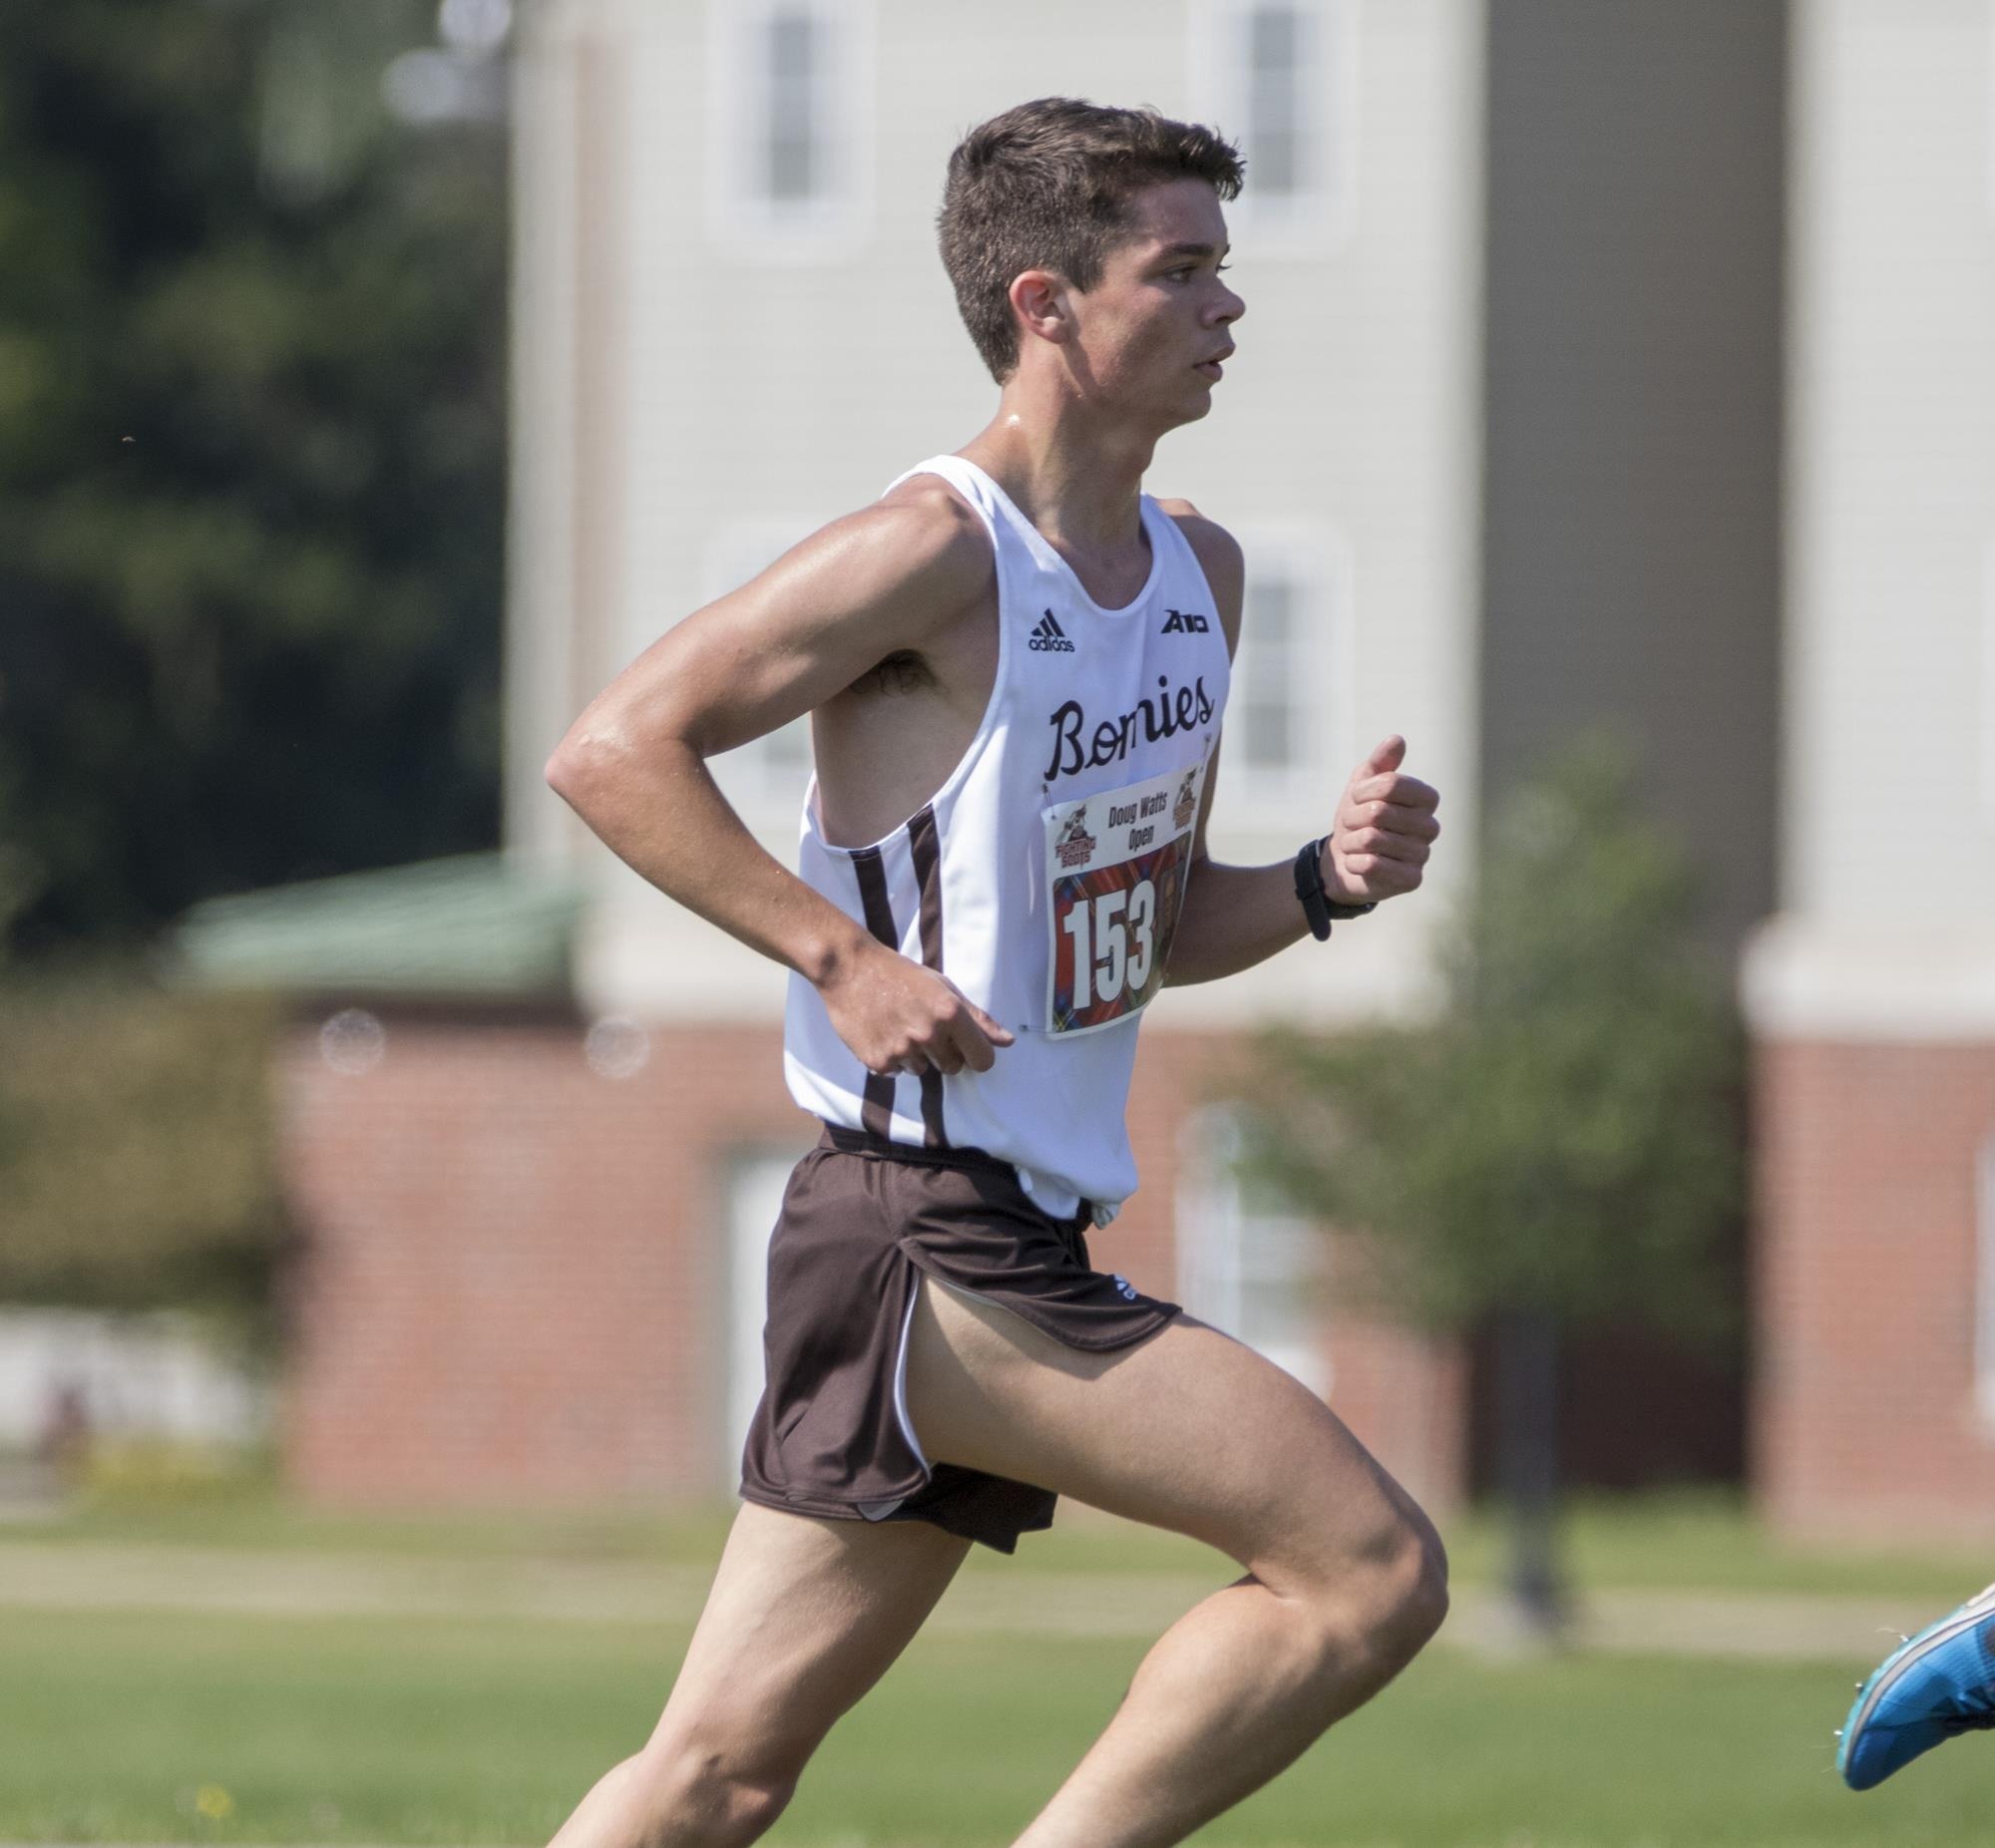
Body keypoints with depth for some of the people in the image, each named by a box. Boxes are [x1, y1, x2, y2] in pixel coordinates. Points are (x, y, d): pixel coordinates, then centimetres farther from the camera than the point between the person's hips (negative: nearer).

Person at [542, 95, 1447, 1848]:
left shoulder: (1199, 571, 15)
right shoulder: (936, 556, -13)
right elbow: (612, 748, -15)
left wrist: (1321, 882, 4)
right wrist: (844, 957, -20)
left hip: (1031, 1245, 9)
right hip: (925, 1232, -9)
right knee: (1371, 1567, -13)